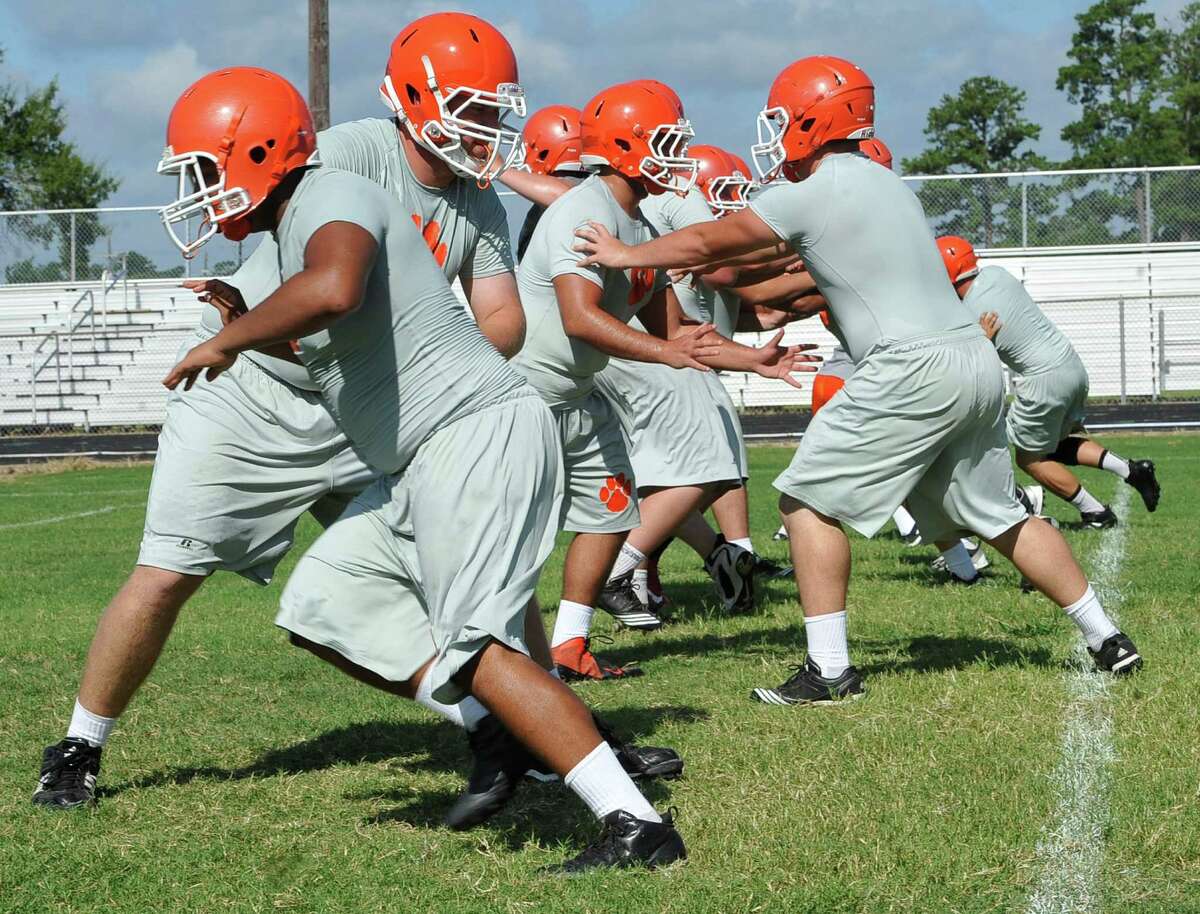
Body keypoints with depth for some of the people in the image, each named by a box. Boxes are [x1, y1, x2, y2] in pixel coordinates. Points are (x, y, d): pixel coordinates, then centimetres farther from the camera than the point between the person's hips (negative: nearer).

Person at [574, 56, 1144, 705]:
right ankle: (1106, 640, 22)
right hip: (977, 361, 8)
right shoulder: (884, 184, 19)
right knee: (997, 516, 19)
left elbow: (709, 242, 6)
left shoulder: (812, 194, -5)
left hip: (913, 370, -8)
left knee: (809, 500, 2)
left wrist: (627, 256, 21)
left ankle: (830, 669, -1)